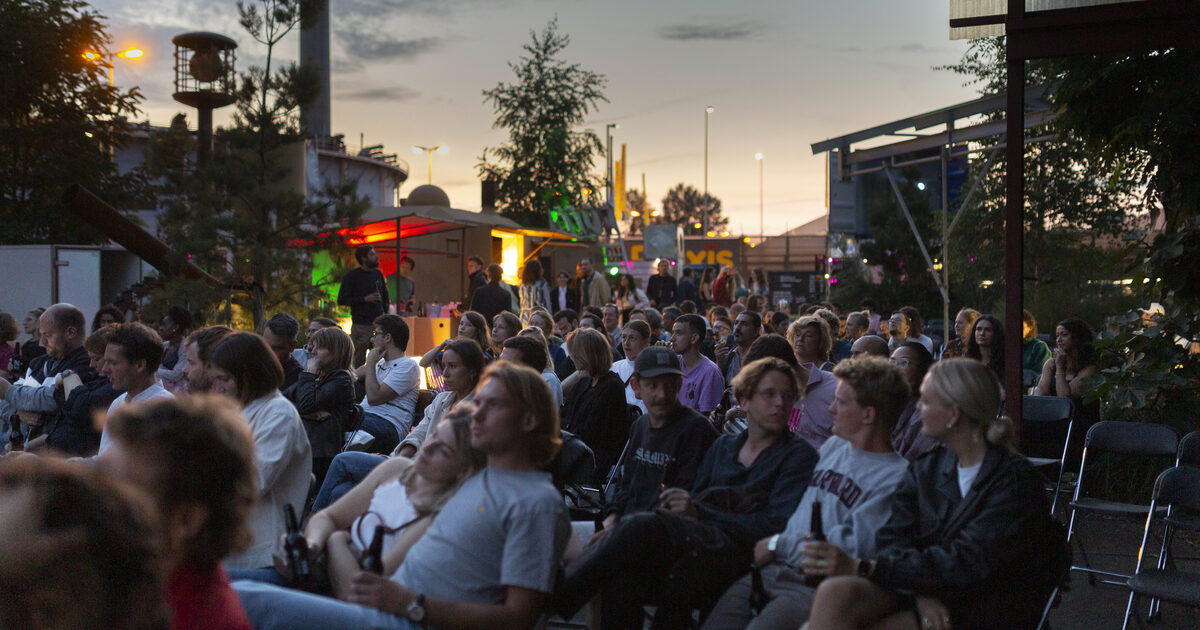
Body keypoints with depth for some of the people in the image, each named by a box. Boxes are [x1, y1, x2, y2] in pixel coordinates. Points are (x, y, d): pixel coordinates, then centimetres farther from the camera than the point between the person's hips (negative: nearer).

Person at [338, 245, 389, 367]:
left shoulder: (378, 273, 12)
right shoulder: (352, 275, -3)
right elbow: (341, 300, -7)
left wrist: (385, 312, 11)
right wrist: (365, 299, -14)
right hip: (361, 326, -5)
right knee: (357, 363, -3)